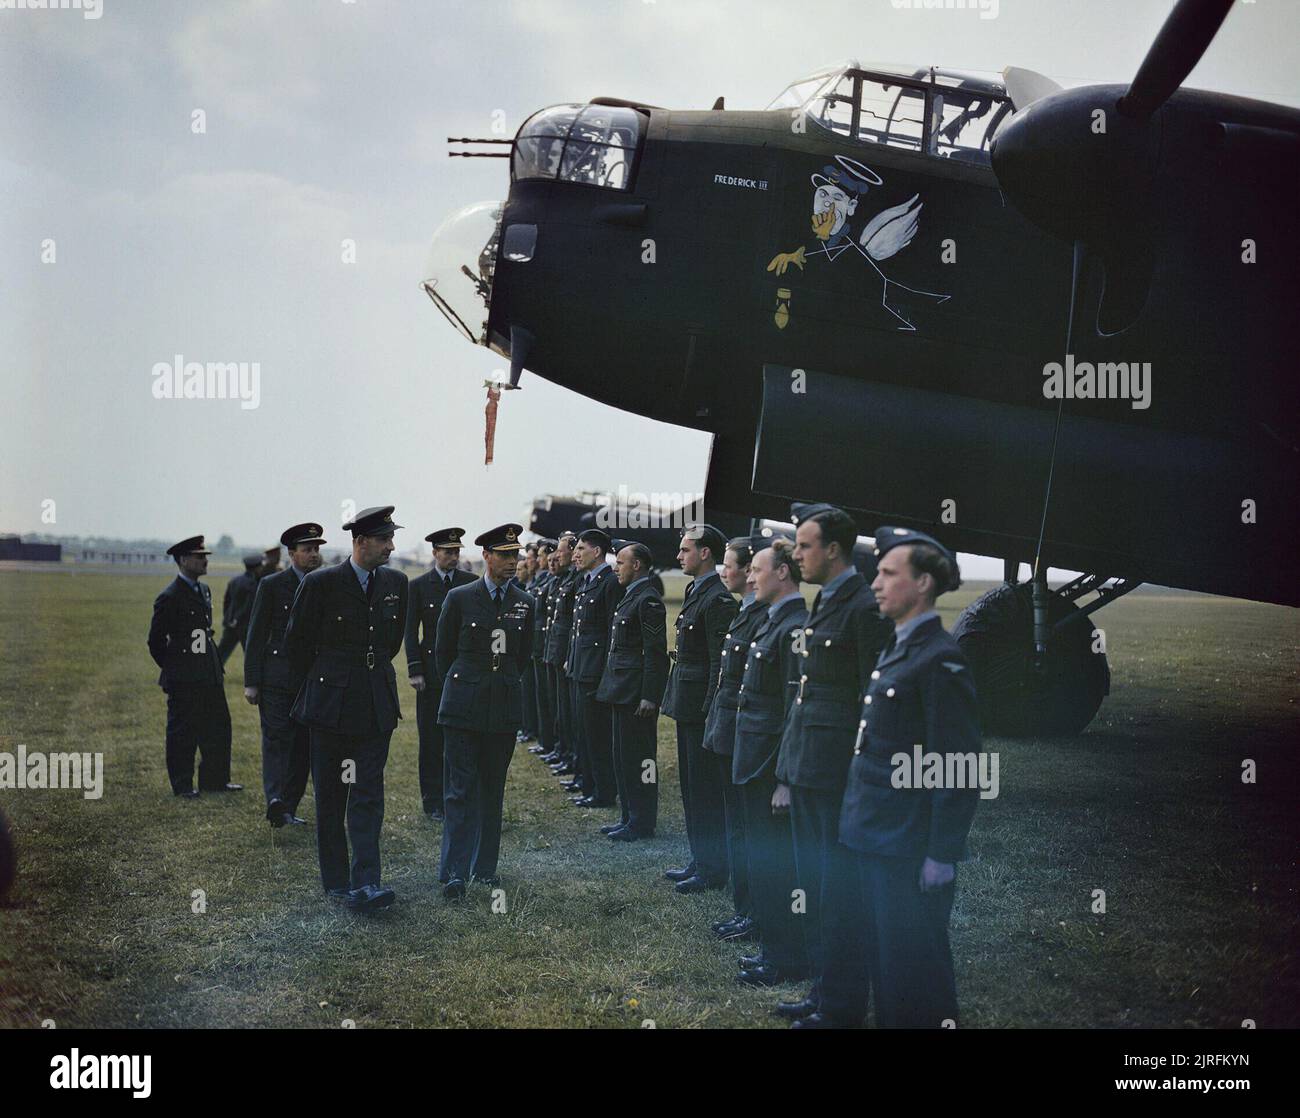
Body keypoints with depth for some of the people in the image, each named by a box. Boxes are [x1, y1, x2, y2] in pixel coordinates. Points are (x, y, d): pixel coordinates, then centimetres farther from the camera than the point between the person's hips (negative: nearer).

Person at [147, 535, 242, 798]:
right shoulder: (169, 597, -12)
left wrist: (216, 665, 16)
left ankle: (215, 780, 20)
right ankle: (182, 784, 11)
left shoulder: (204, 591, 14)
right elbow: (156, 641, -8)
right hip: (183, 680, -8)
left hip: (209, 675, 8)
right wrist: (173, 670, -1)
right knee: (182, 733, 2)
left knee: (219, 727, 10)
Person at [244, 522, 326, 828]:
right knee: (277, 739, -10)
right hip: (277, 679, -4)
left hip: (313, 680, 4)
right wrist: (251, 682, -6)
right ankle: (275, 800, -21)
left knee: (303, 745, 4)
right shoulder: (272, 585, -1)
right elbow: (256, 635, -1)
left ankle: (288, 808, 9)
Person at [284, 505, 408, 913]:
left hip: (376, 706, 3)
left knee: (368, 794, -4)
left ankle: (365, 884, -7)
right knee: (329, 796, 7)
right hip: (332, 705, -3)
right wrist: (322, 680, 9)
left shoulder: (395, 584, 4)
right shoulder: (321, 583, -9)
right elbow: (296, 640, 2)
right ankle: (336, 880, 17)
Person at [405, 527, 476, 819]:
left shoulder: (471, 583, 6)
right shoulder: (418, 586, 3)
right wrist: (414, 670, -5)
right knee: (432, 740, 2)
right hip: (432, 672, -1)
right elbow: (411, 632, 2)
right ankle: (433, 802, 10)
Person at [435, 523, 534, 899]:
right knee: (461, 790, -4)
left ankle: (485, 866, 19)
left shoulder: (524, 603, 6)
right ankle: (454, 872, -3)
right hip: (464, 708, -3)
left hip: (504, 708, 3)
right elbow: (444, 652, 6)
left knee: (493, 790, 9)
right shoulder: (459, 598, -3)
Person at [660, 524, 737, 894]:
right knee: (690, 784, 16)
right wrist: (677, 700, 17)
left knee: (705, 787, -2)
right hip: (686, 705, 10)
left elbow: (721, 662, -19)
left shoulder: (718, 599, -17)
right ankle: (701, 860, 25)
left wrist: (710, 711, -20)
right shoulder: (695, 591, 13)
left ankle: (714, 869, 6)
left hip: (702, 704, -10)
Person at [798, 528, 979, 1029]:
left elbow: (958, 765, -20)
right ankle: (840, 1013, 40)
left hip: (908, 846, -9)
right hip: (867, 833, 9)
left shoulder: (942, 659, -18)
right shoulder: (895, 649, 11)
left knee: (907, 955, 4)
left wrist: (944, 854, -19)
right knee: (851, 934, 22)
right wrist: (854, 816, 18)